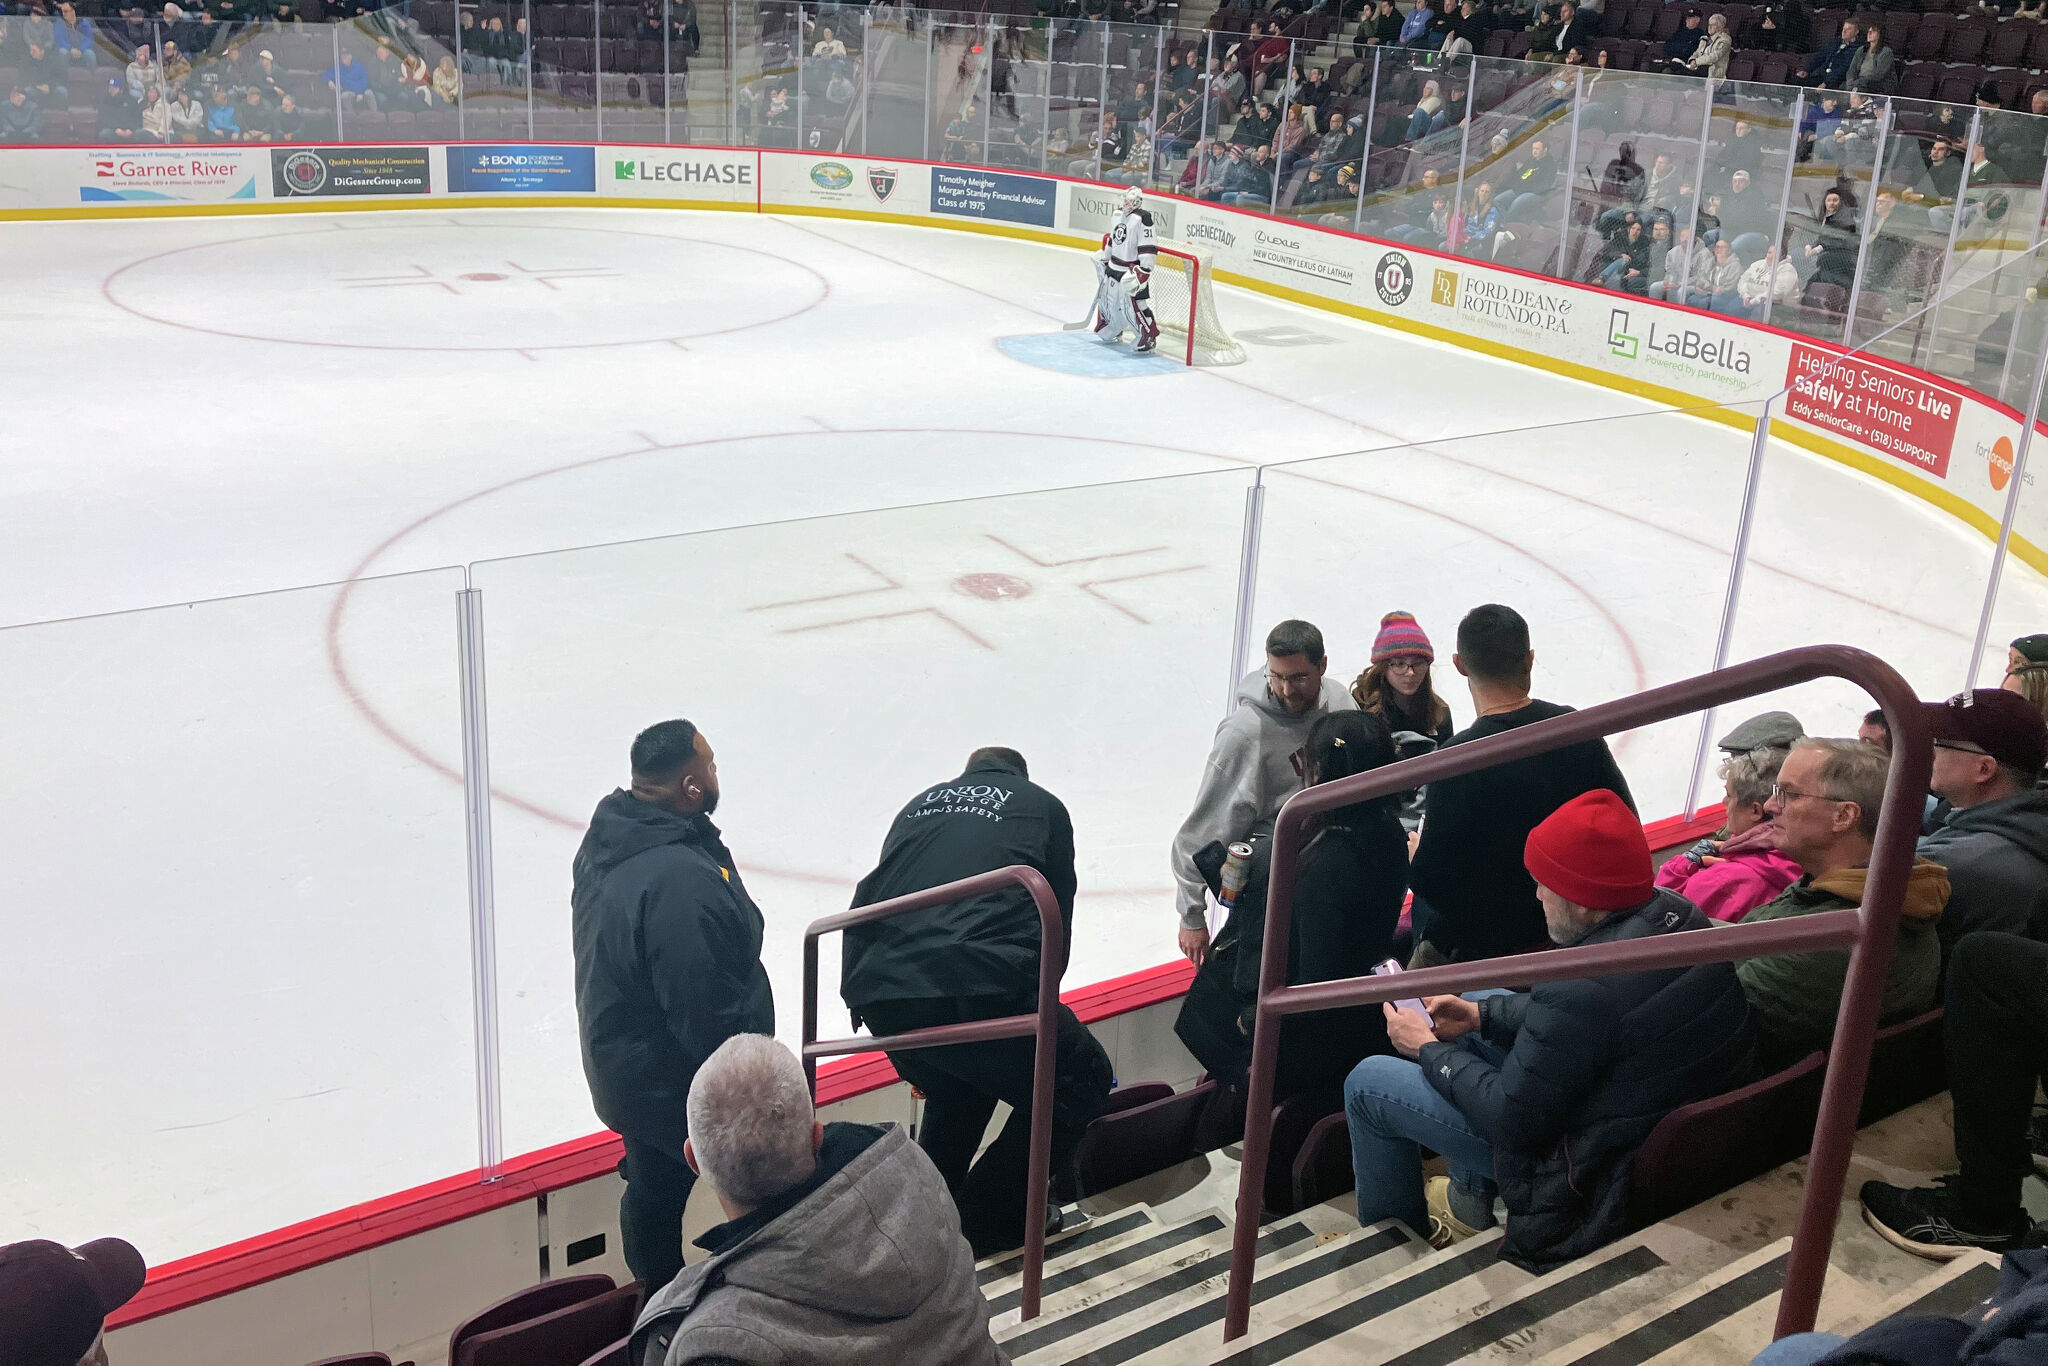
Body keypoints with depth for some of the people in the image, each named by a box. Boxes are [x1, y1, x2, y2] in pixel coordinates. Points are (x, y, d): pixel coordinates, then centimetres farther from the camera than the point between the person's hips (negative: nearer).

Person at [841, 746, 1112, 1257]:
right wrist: (1034, 1006, 36)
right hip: (978, 984, -5)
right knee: (1078, 1077, 17)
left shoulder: (921, 803, 30)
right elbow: (1056, 918, 22)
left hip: (876, 989, 6)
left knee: (956, 1090, 34)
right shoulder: (1042, 806, 21)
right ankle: (986, 1222, 17)